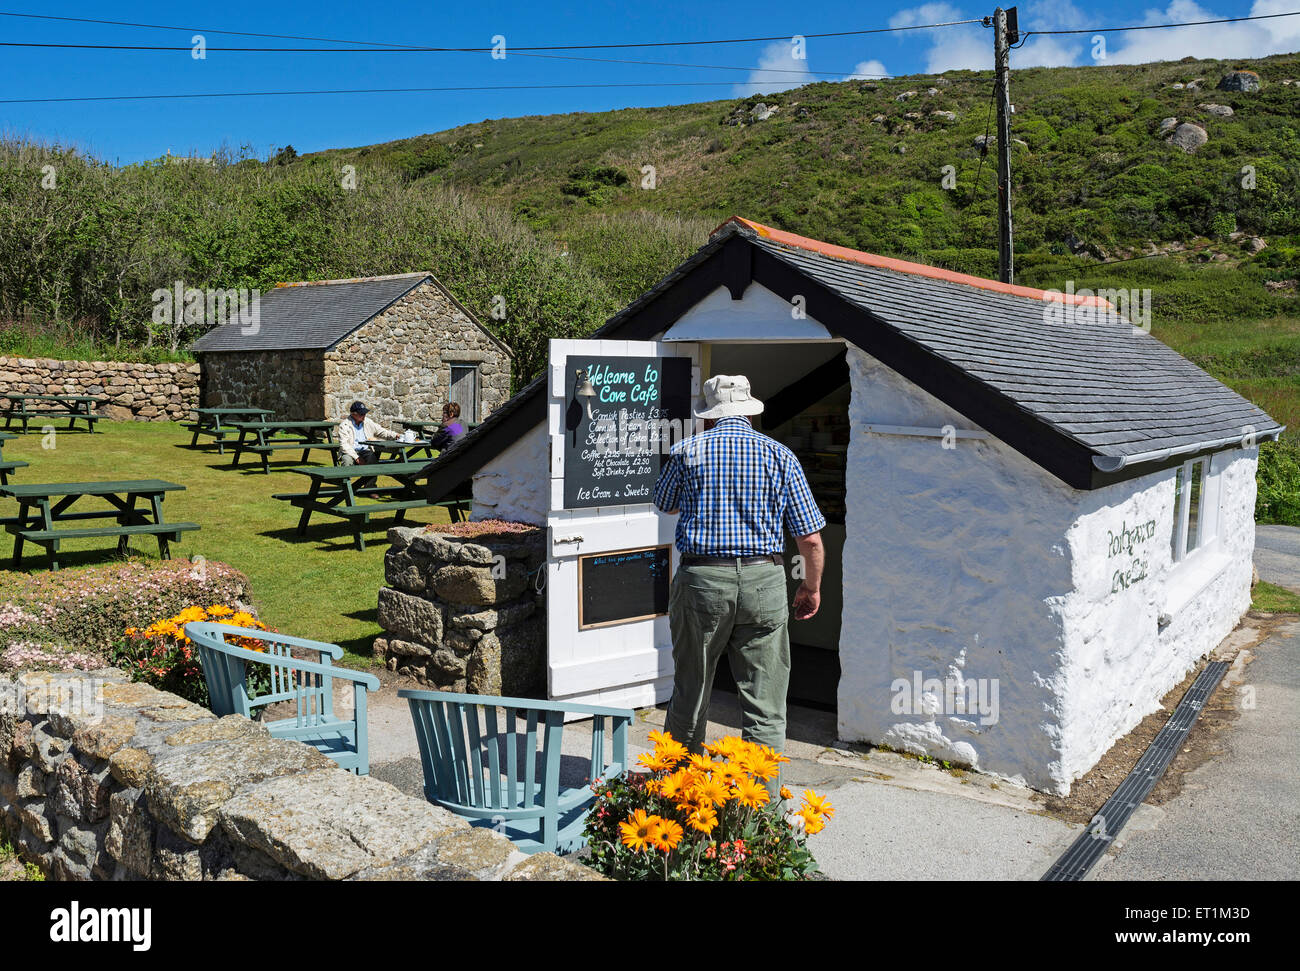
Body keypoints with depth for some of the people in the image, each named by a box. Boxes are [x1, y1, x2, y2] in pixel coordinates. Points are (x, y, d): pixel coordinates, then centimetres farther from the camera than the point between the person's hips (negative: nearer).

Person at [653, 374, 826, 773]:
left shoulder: (687, 452, 2)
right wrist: (812, 587, 17)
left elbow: (664, 505, 21)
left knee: (690, 694, 15)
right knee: (765, 705, 6)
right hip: (763, 580, 0)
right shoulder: (780, 455, 3)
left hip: (702, 579, 0)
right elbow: (811, 538, 3)